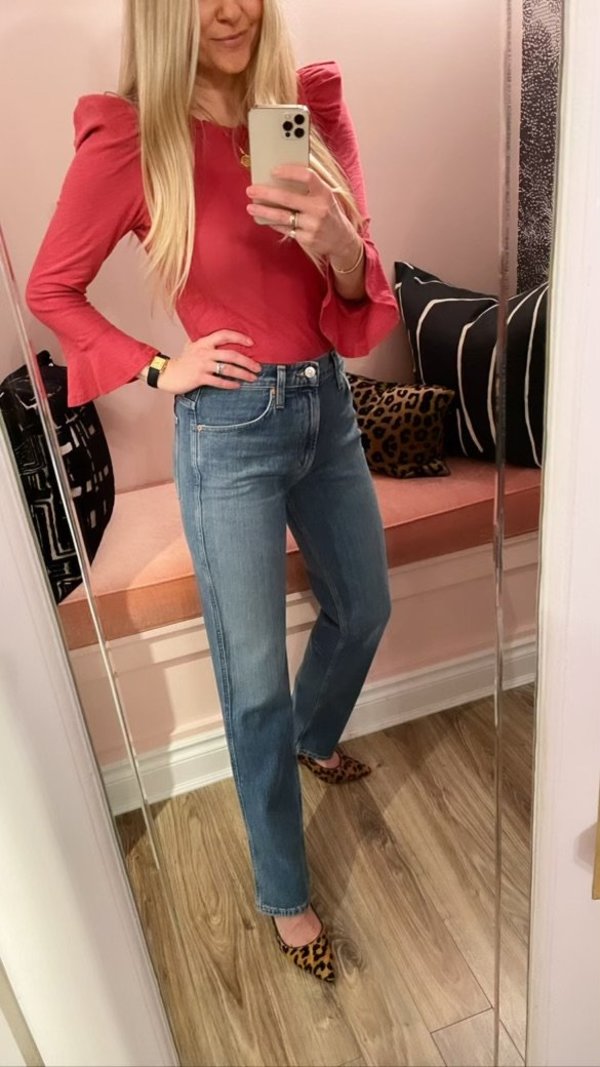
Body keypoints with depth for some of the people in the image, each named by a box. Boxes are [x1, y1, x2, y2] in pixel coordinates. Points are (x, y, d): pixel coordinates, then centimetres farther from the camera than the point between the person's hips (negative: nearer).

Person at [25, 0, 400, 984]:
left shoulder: (312, 104, -1)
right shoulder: (128, 137, -12)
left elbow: (360, 291, -2)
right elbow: (50, 289, -1)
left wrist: (341, 245, -24)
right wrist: (157, 371, -9)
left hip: (328, 404, 6)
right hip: (229, 429, -5)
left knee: (364, 609, 22)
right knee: (254, 678, 6)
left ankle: (315, 739, 56)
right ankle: (284, 893, 30)